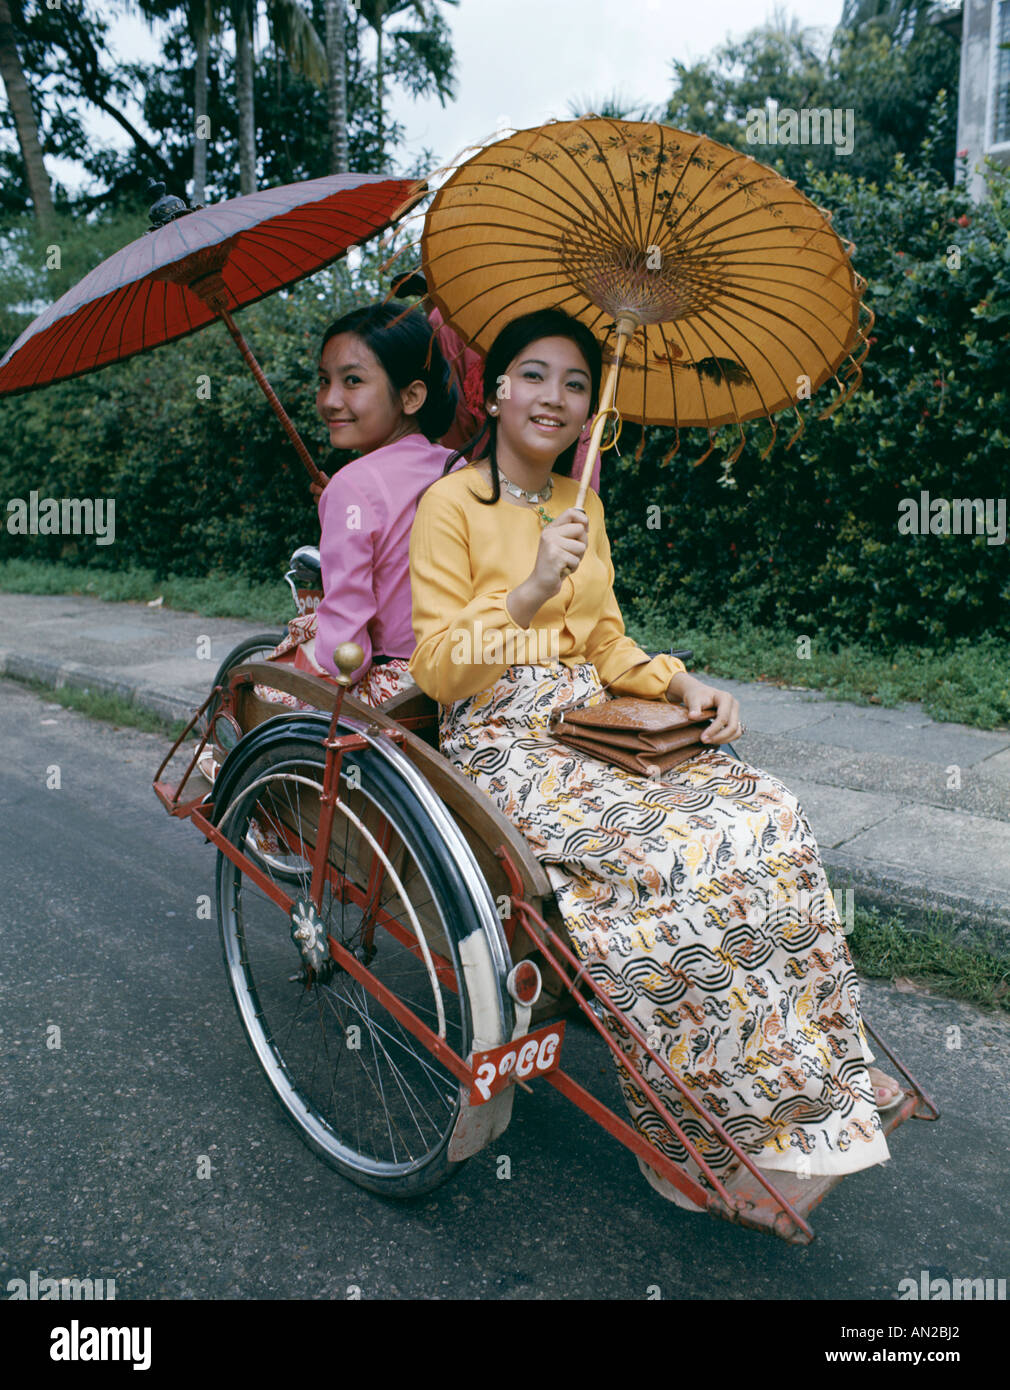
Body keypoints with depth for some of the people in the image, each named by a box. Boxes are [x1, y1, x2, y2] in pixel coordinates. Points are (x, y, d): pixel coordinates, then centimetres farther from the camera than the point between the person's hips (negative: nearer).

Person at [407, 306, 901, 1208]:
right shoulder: (452, 502, -5)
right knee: (677, 861, -28)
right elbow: (437, 669, -10)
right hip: (502, 743, -6)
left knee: (769, 821, -15)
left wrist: (684, 685, 1)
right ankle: (707, 1136, -9)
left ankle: (800, 1091, -3)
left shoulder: (583, 502, 16)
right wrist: (529, 589, -23)